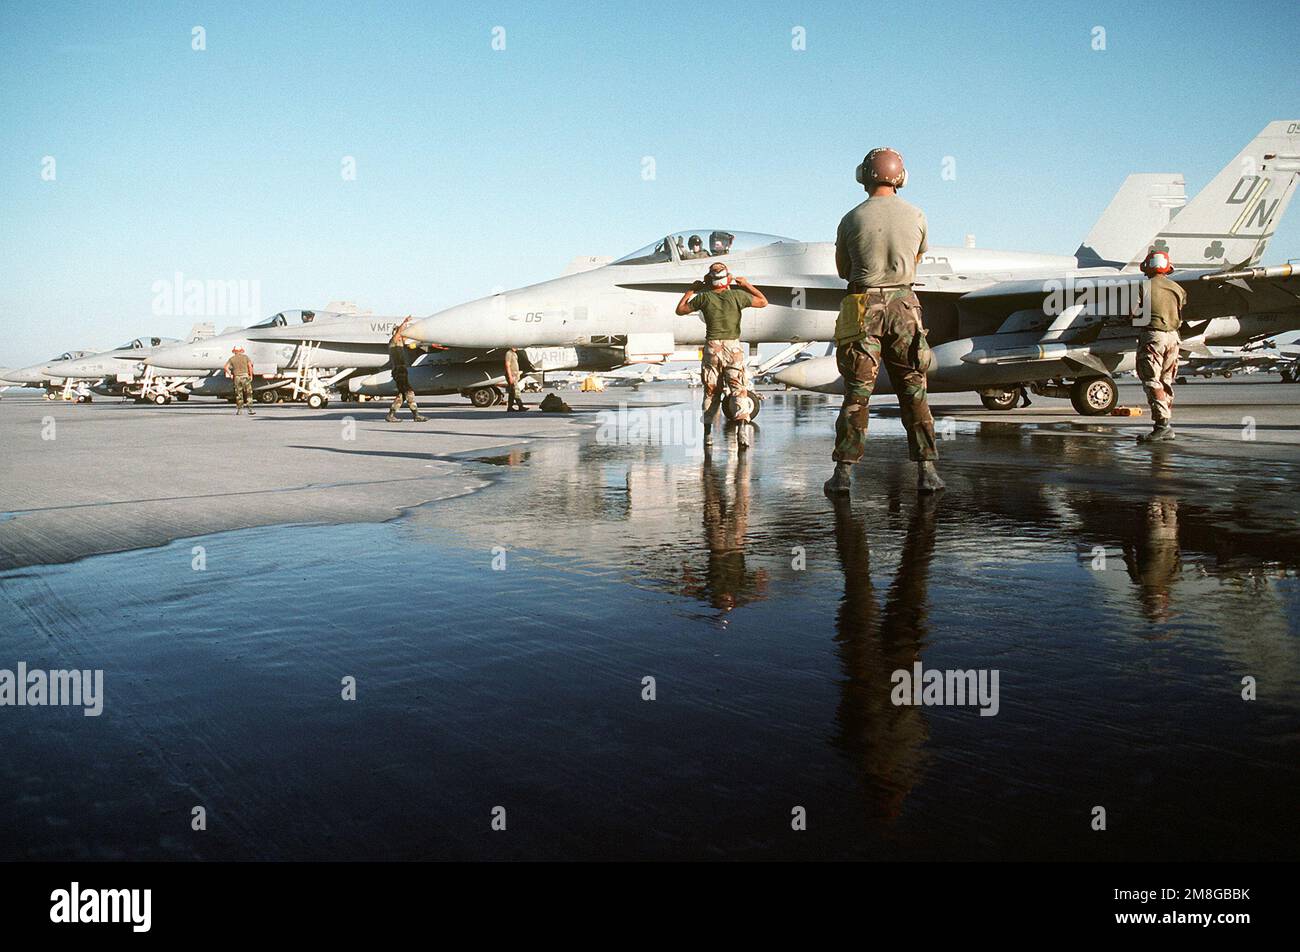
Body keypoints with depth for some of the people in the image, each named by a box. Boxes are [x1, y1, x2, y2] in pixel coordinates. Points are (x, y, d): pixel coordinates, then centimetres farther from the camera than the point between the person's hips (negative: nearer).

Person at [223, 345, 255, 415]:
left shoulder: (232, 359, 8)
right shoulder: (245, 356, 6)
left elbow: (226, 367, -3)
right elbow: (250, 366, -5)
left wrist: (230, 375, 7)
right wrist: (251, 375, 1)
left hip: (237, 377, 2)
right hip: (245, 376, -2)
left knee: (238, 394, 11)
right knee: (248, 394, -1)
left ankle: (239, 409, 14)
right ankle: (250, 410, -9)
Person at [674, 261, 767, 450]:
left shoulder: (704, 297, -3)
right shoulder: (738, 295, -3)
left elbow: (680, 310, 12)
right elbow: (763, 302, 13)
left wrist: (691, 290, 21)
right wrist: (747, 284, 20)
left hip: (712, 348, 1)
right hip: (734, 347, -1)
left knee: (711, 392, 13)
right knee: (739, 391, -1)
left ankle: (708, 434, 19)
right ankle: (743, 429, -20)